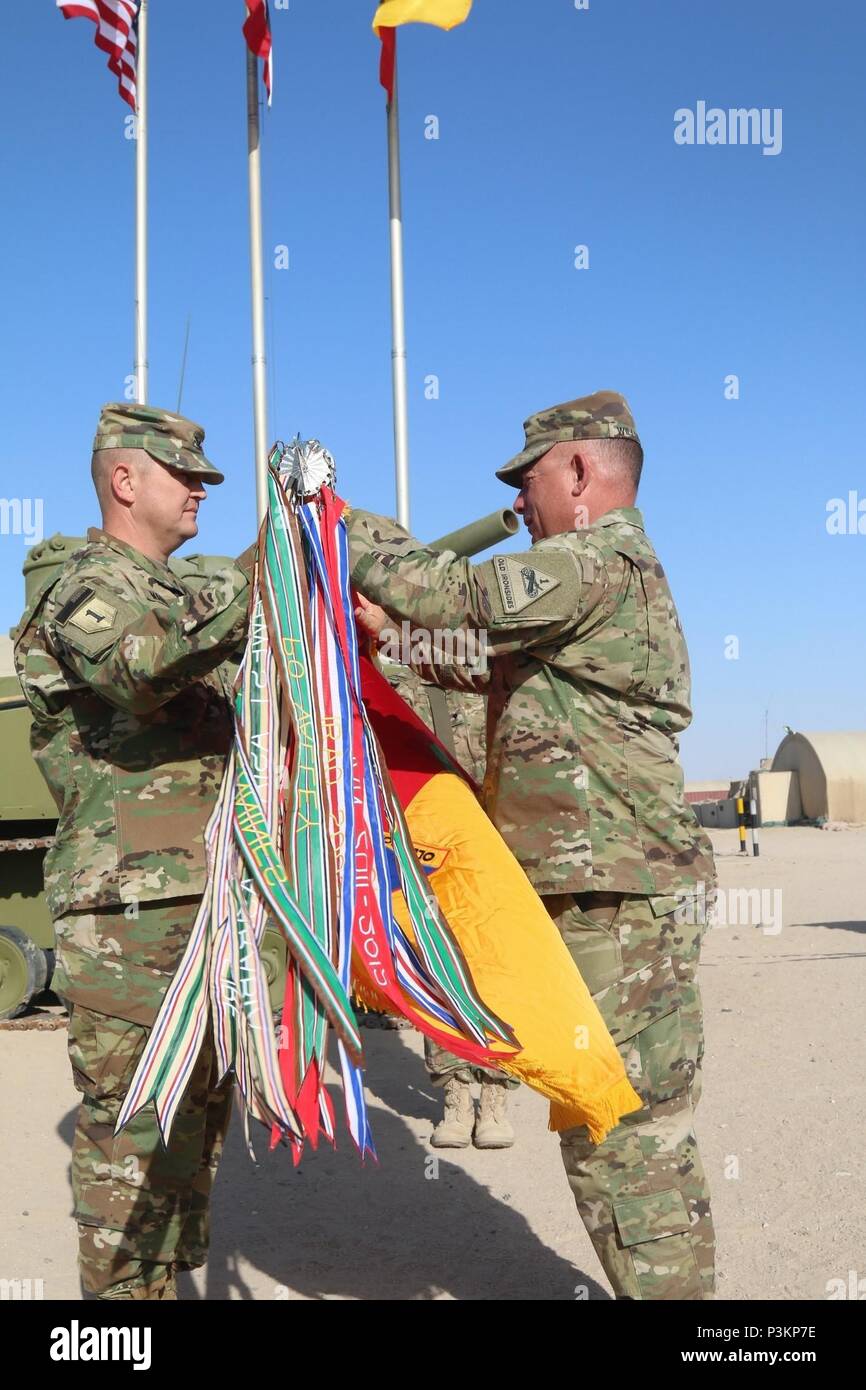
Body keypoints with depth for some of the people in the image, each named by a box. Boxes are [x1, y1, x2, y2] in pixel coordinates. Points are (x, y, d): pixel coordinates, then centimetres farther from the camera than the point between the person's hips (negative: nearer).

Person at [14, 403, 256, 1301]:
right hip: (128, 903, -9)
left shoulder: (175, 594, 20)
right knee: (130, 1123, -4)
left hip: (206, 899, 9)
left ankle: (171, 1279, 28)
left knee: (198, 1110, 16)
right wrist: (263, 571, -32)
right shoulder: (89, 590, -9)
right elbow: (142, 664, -34)